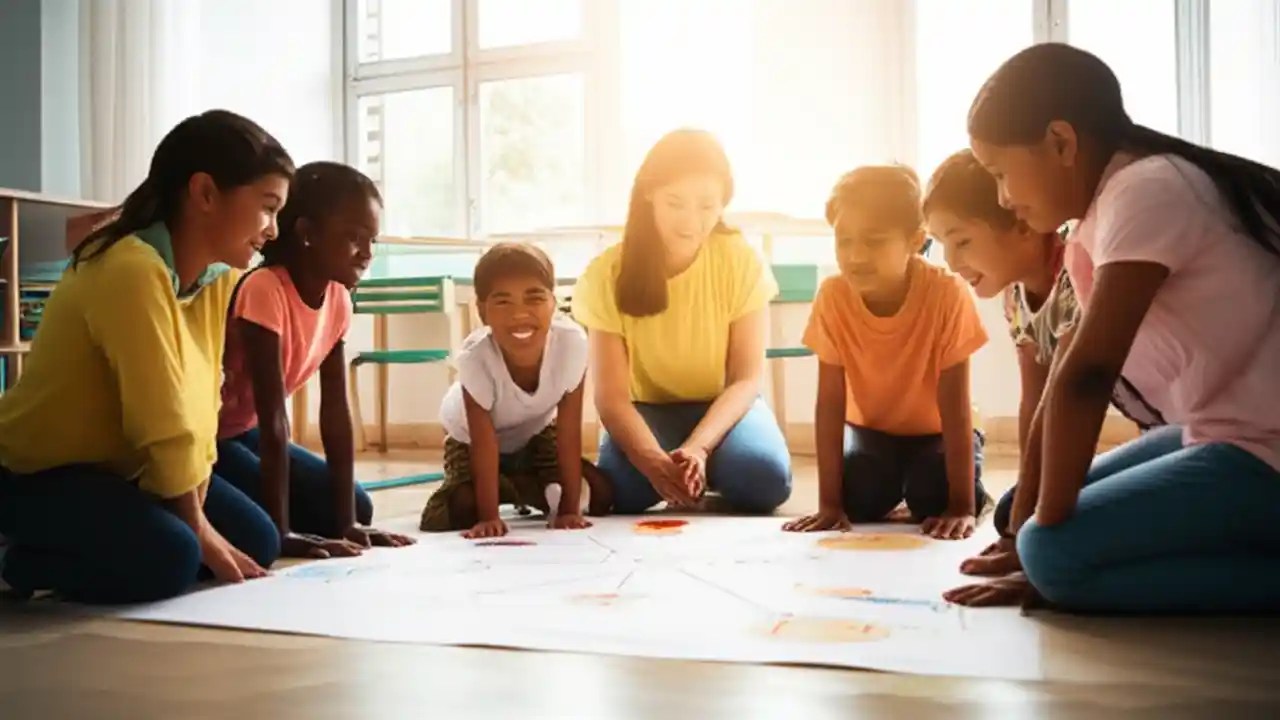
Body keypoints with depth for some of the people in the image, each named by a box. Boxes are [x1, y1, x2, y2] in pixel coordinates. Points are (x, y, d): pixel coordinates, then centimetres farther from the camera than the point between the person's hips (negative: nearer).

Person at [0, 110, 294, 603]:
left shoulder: (219, 279, -3)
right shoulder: (131, 274, -30)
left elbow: (199, 406, -4)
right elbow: (166, 429, -26)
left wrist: (200, 517, -10)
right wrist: (198, 529, -15)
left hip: (119, 466, 9)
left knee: (256, 541, 3)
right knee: (170, 558, -29)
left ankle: (66, 556, 11)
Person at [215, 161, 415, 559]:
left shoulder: (338, 298, -8)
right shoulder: (265, 290, -30)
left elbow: (336, 410, -9)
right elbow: (272, 417, -32)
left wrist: (348, 522, -13)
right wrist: (280, 532, -32)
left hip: (242, 432, 8)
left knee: (358, 507, 3)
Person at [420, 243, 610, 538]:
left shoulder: (572, 344, -38)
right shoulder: (475, 359, -41)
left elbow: (569, 433, -29)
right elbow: (484, 444, -31)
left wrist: (570, 510, -27)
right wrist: (488, 517, -32)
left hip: (536, 431, 2)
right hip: (470, 436, -2)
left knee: (598, 495, -10)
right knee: (457, 511, -23)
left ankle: (518, 488, 15)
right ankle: (502, 489, 11)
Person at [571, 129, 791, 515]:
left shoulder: (742, 261, -16)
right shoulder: (608, 273, -16)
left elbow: (746, 378, -16)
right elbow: (611, 396, -19)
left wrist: (697, 447, -34)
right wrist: (654, 460, -39)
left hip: (722, 408, 0)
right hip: (647, 411, 0)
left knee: (766, 477, -31)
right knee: (622, 488, -32)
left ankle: (708, 477, 4)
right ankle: (674, 476, 3)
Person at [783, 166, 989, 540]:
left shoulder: (948, 293, -30)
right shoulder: (832, 297, -24)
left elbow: (954, 407, -27)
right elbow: (830, 403, -21)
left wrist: (962, 505, -30)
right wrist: (830, 503, -24)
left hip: (936, 431, -1)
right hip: (871, 427, 2)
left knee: (932, 498, -28)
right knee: (860, 497, -26)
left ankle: (972, 495, 9)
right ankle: (889, 488, 10)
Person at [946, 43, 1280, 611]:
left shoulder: (1147, 190, -19)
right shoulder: (1106, 211, 11)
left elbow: (1085, 376, -24)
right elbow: (1064, 382, 8)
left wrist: (1043, 538, -18)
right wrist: (1026, 523, 7)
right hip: (1226, 434, 10)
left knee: (1059, 554, -22)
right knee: (1039, 532, 13)